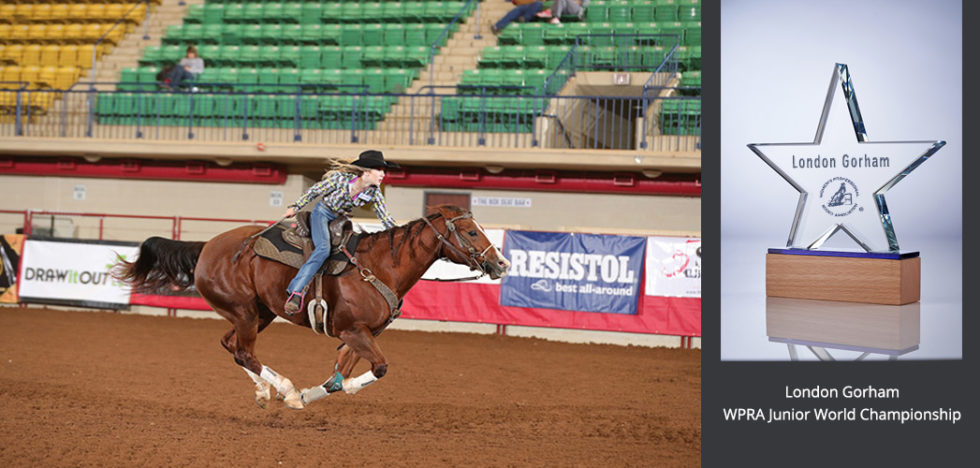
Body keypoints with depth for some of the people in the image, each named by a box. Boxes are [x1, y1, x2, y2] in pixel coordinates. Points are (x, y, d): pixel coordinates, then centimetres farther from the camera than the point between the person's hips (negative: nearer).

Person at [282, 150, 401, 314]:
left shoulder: (374, 193, -12)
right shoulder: (341, 178, -24)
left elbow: (385, 217, -3)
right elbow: (314, 191, -10)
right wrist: (295, 207, 0)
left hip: (340, 219, 6)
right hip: (322, 213, -6)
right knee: (323, 248, -29)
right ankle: (295, 291, -36)